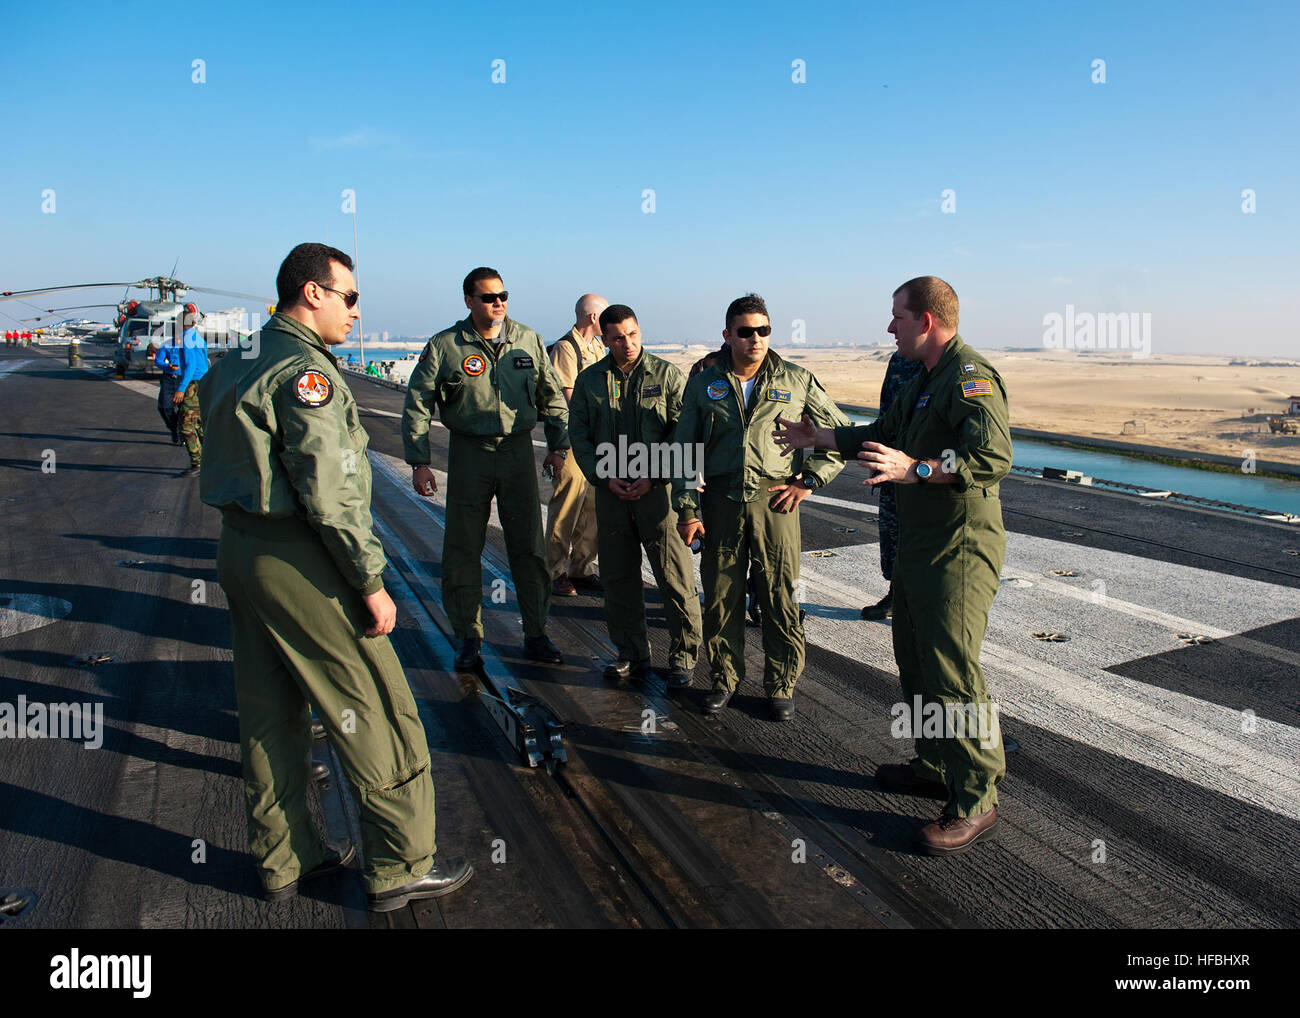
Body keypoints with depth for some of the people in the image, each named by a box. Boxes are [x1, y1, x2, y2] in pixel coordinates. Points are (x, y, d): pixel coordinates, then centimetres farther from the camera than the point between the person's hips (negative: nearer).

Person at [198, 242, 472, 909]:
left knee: (270, 715, 17)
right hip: (299, 563, -10)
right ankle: (400, 867, 13)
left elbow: (247, 462, 13)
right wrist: (371, 582, -17)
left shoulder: (238, 365, 14)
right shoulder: (306, 370, -16)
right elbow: (328, 492, -22)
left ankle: (283, 859, 32)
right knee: (377, 716, 1)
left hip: (240, 549, 10)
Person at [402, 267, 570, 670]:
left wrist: (558, 446, 8)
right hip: (469, 454, -2)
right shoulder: (444, 346, -3)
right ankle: (468, 638, 18)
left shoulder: (528, 341, 4)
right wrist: (419, 463, -5)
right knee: (462, 550, 3)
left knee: (529, 548, 6)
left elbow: (552, 396, 13)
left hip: (518, 450, 2)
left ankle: (535, 634, 18)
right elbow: (417, 404, 0)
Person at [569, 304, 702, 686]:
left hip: (658, 489, -3)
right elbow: (579, 436, 8)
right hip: (610, 490, 3)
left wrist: (652, 479, -12)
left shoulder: (667, 375, 0)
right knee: (618, 576, 10)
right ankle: (632, 654, 24)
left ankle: (683, 656, 13)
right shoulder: (589, 380, 9)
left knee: (674, 576, -1)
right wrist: (606, 478, -5)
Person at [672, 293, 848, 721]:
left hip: (774, 500, -1)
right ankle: (725, 678, 25)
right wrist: (686, 510, 3)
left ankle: (781, 685, 18)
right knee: (720, 596, 7)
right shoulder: (704, 385, 6)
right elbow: (683, 450, 9)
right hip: (721, 501, 1)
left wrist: (808, 480, 1)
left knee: (780, 597, 2)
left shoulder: (797, 381, 3)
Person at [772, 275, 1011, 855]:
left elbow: (993, 456, -31)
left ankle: (976, 801, 5)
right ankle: (935, 767, 34)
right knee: (914, 659, 18)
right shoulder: (924, 379, 16)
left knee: (952, 671, -8)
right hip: (917, 543, 11)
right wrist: (819, 437, 32)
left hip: (959, 548, -11)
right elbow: (884, 434, 30)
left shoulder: (971, 378, -17)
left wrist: (916, 469, -39)